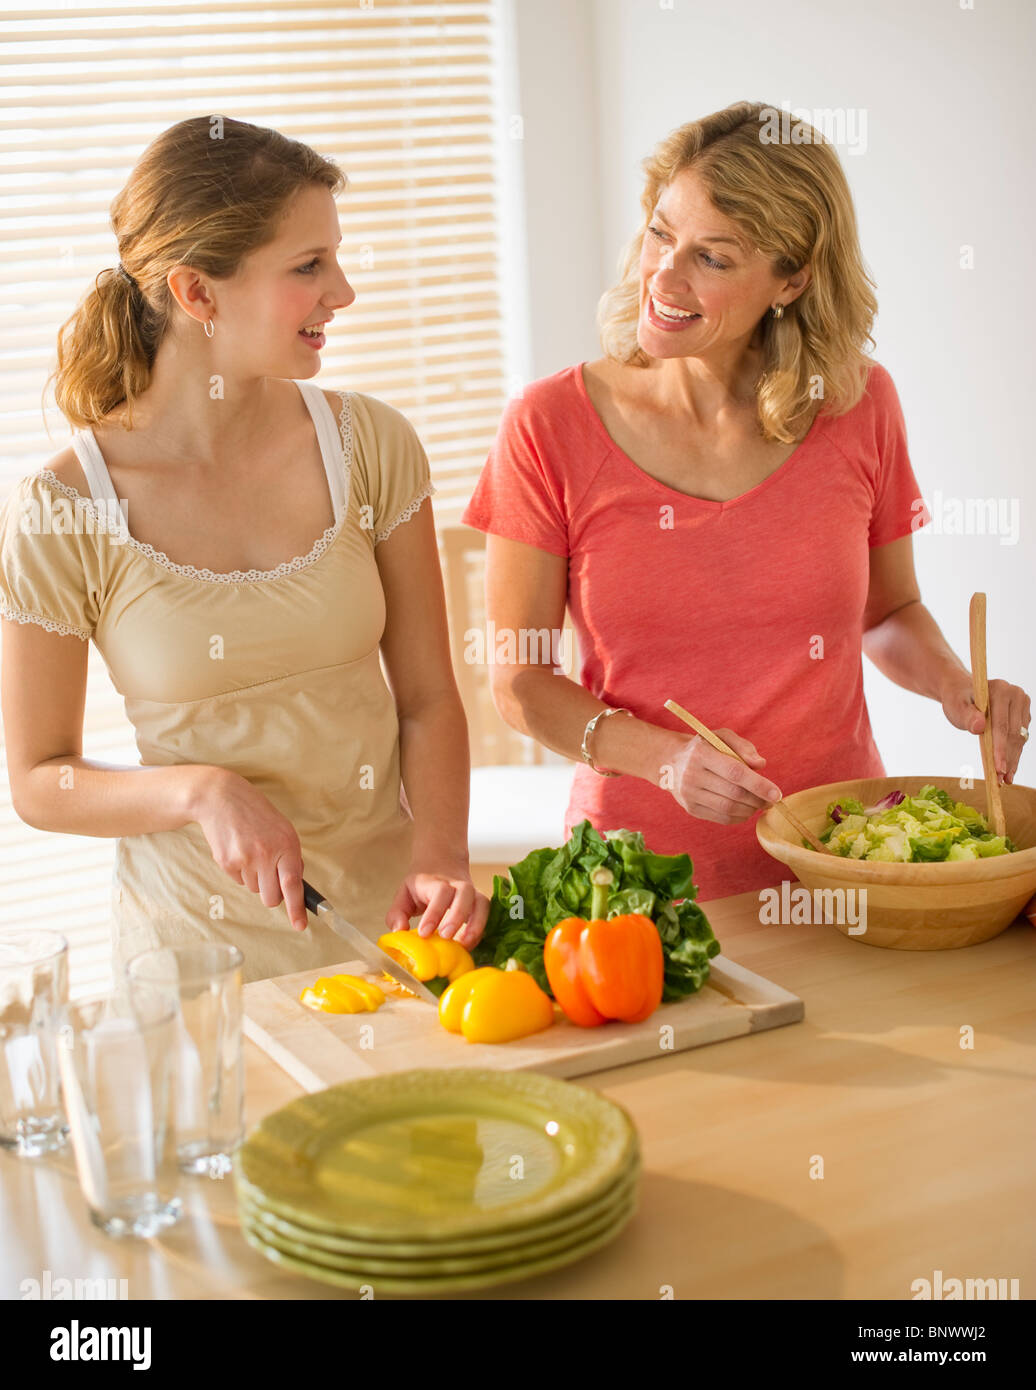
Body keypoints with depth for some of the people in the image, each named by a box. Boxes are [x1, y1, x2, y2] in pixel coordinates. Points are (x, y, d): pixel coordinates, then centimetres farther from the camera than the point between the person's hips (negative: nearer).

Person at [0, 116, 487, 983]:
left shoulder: (370, 446, -2)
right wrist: (200, 790, -18)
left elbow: (428, 700, 3)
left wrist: (439, 854, -13)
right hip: (198, 939, -1)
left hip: (386, 913, 2)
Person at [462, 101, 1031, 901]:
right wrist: (661, 756, -18)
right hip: (647, 854, -1)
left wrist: (954, 686, -4)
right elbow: (518, 680, -3)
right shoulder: (550, 428, -6)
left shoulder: (859, 406, 0)